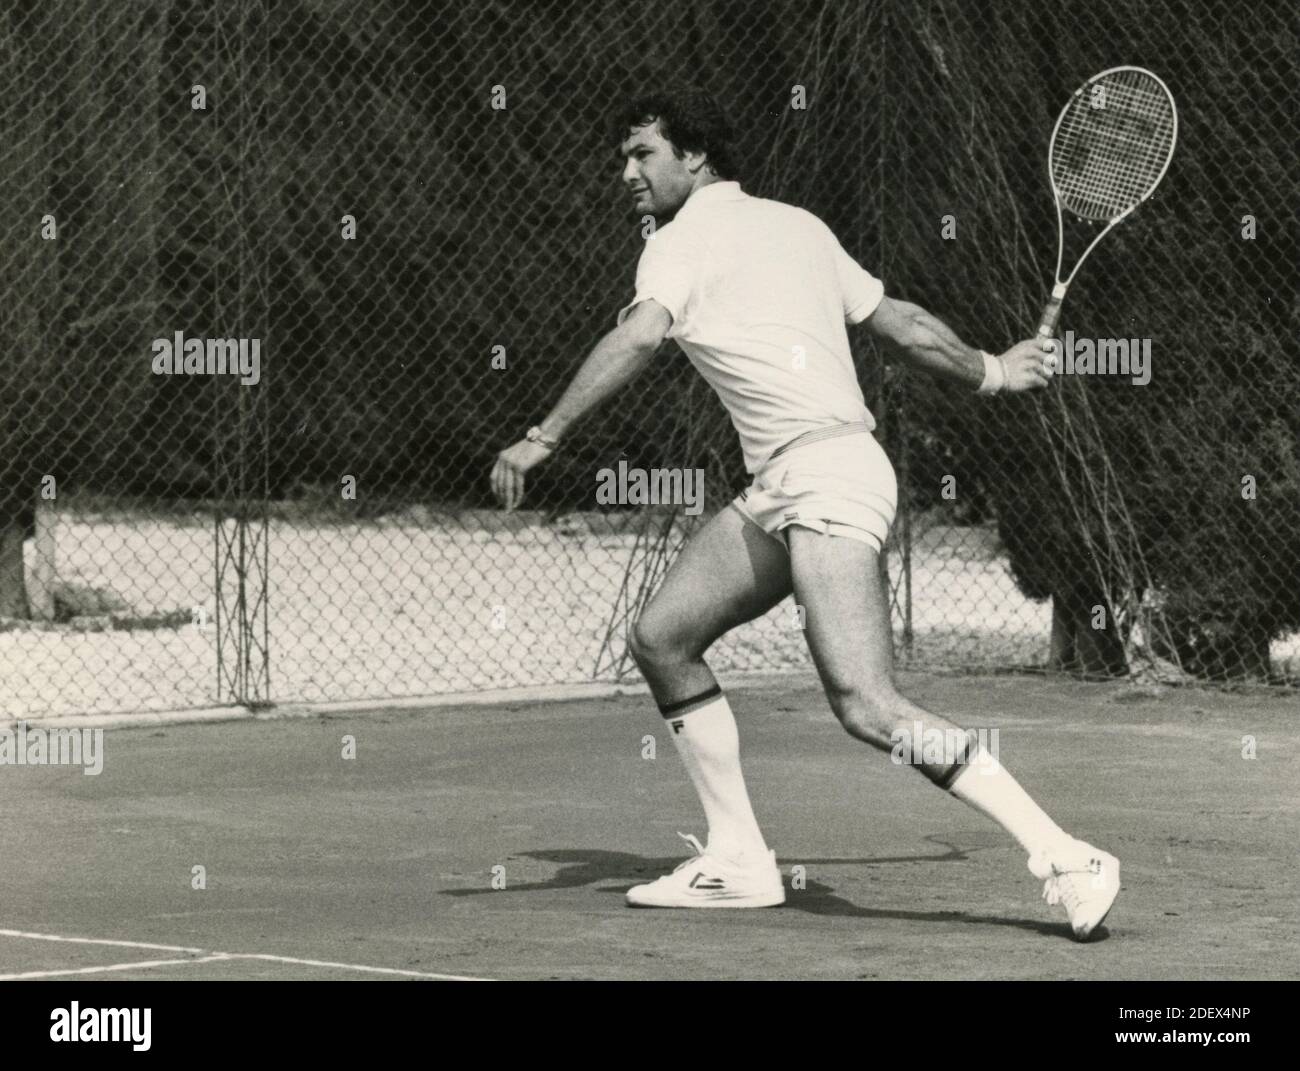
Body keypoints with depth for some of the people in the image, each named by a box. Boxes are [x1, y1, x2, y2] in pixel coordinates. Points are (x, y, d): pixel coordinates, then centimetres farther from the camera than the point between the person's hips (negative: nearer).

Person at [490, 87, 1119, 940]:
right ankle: (739, 862, 14)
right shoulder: (799, 227, 20)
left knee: (869, 707, -19)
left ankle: (1066, 860, -21)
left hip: (826, 472, -10)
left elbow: (638, 337, -21)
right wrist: (990, 372, 40)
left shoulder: (685, 241, -3)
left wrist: (543, 438, -24)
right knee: (663, 640, 13)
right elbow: (902, 323, 25)